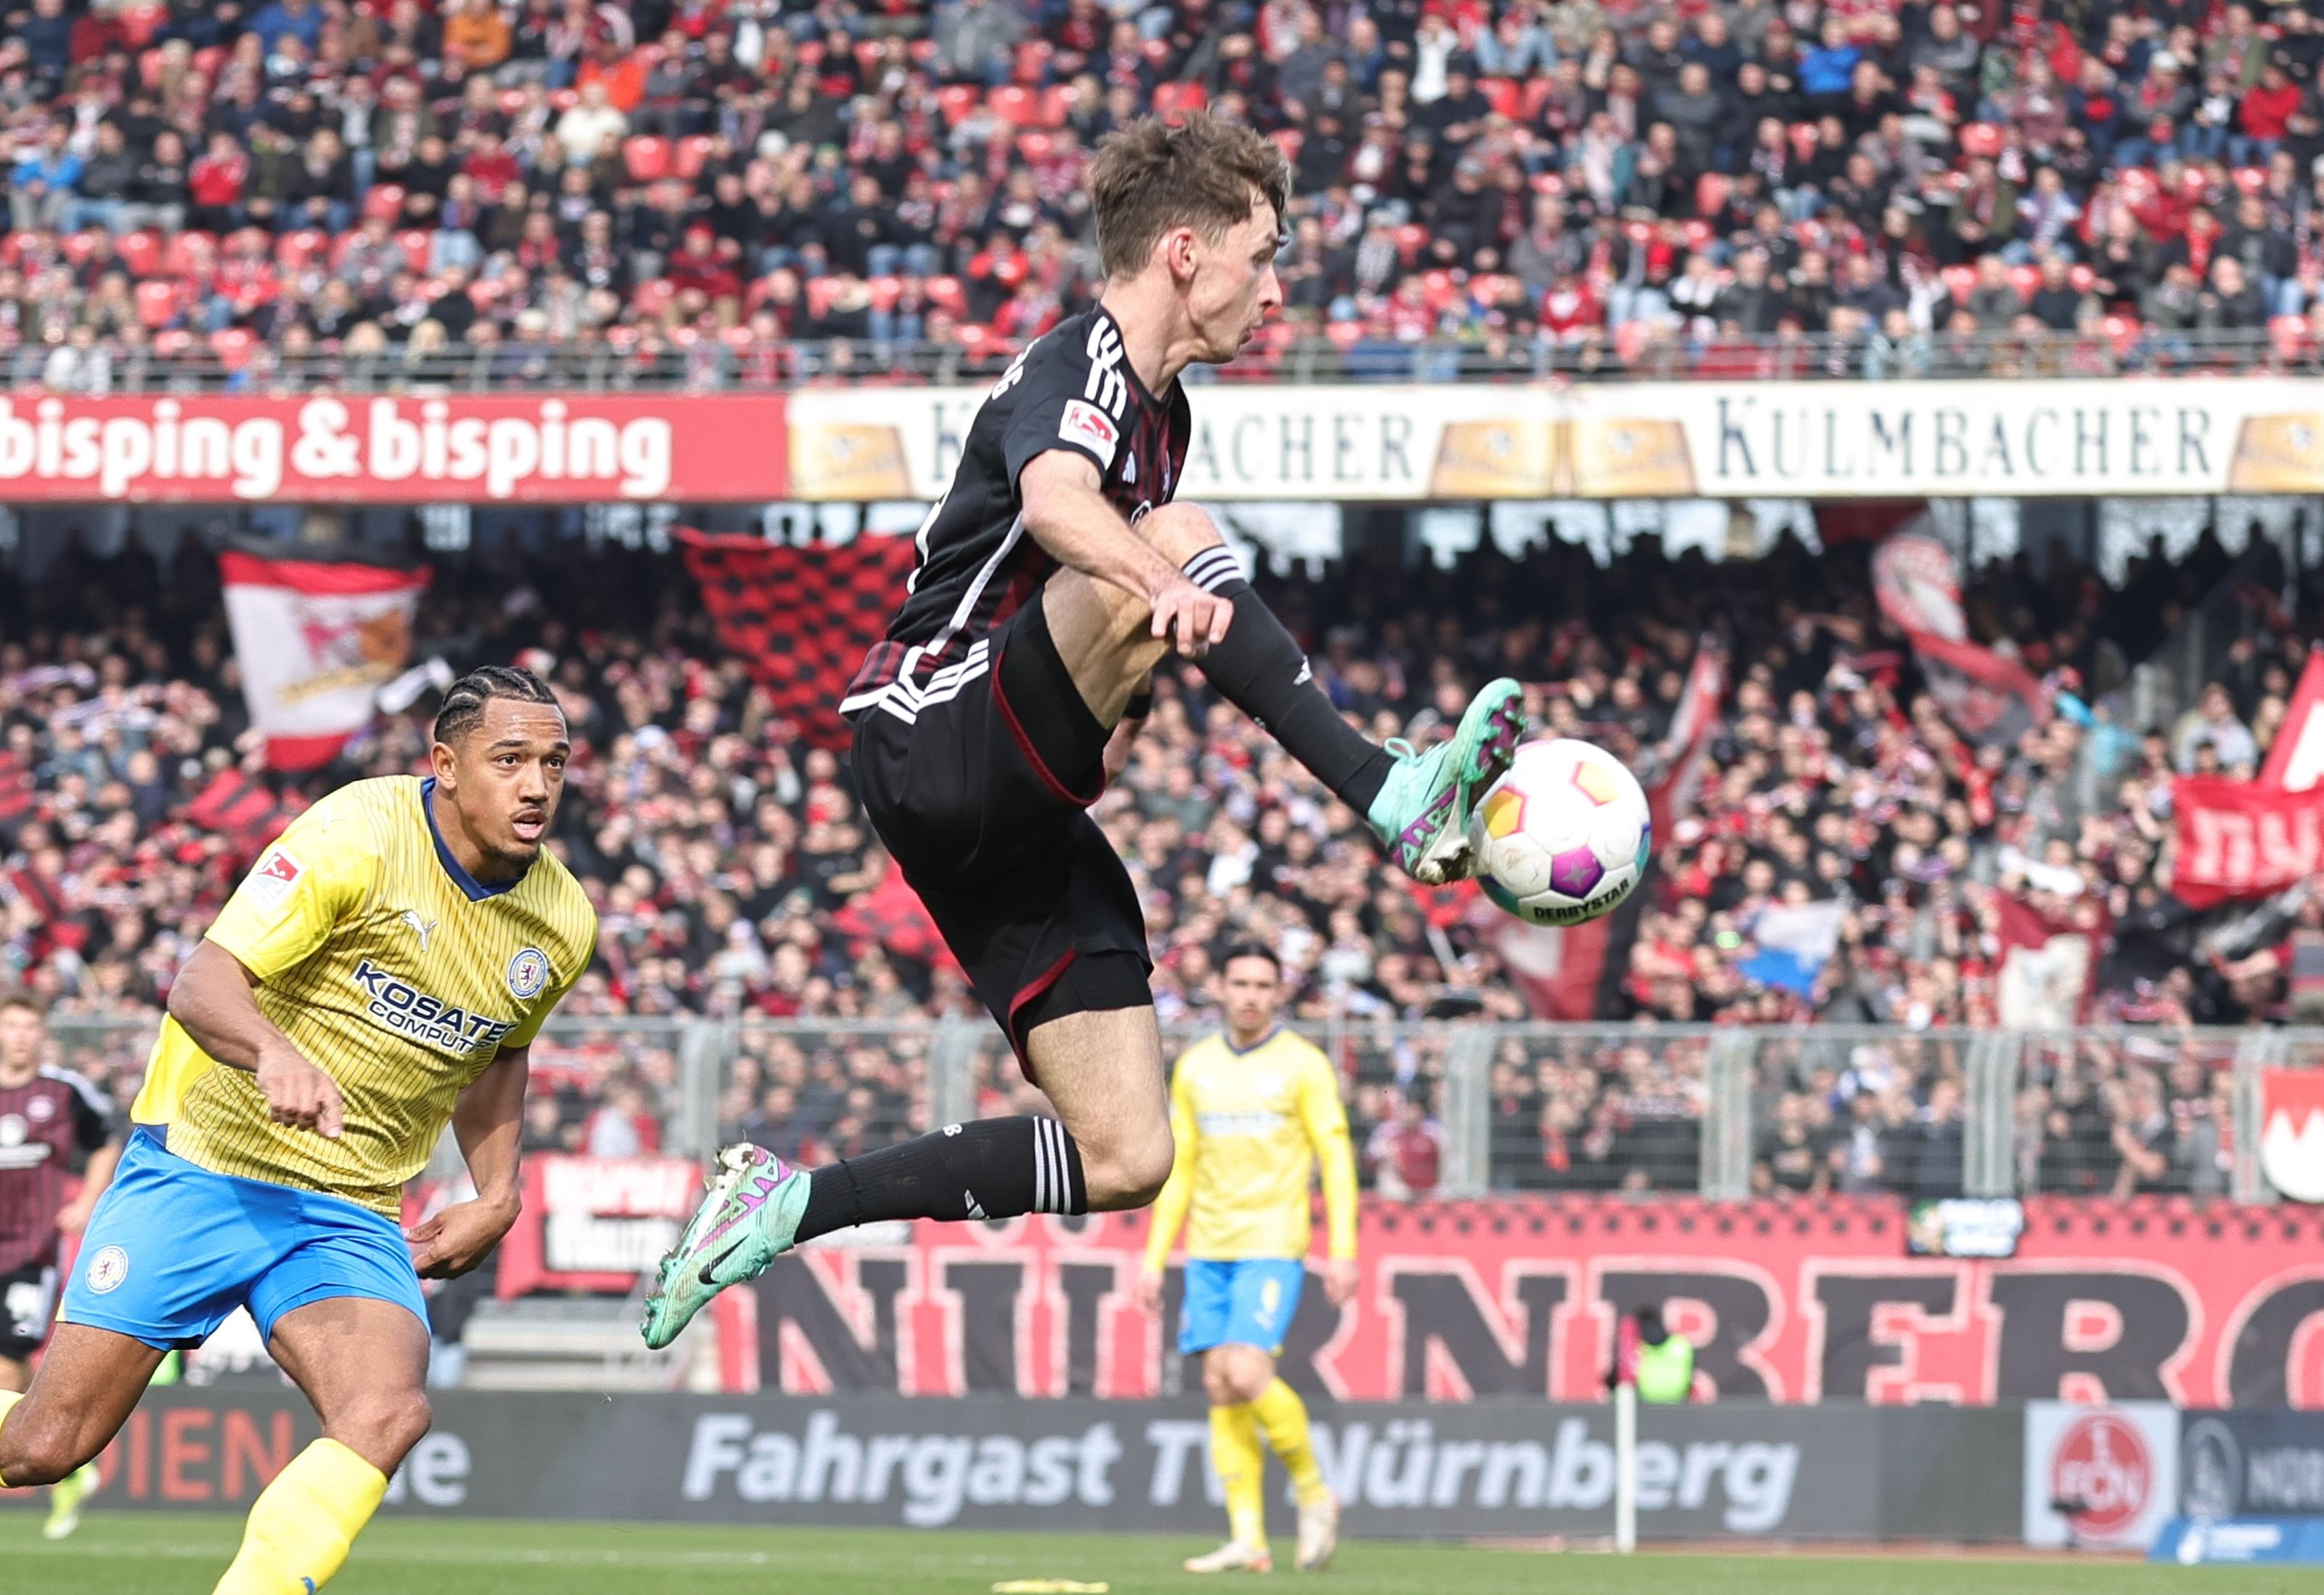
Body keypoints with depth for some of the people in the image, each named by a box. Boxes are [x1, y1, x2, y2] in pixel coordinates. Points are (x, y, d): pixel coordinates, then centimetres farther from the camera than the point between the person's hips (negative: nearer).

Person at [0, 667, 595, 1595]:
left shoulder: (562, 925, 3)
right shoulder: (360, 836, -16)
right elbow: (202, 984, -22)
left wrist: (496, 1198, 13)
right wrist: (275, 1055, -42)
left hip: (352, 1215, 4)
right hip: (203, 1165, -4)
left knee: (387, 1415, -27)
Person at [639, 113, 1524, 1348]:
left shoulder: (1162, 414, 19)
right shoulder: (1076, 372, -11)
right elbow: (1054, 497, -37)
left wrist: (1121, 709, 27)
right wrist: (1166, 582, -54)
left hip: (1016, 817, 10)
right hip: (932, 749, -10)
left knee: (1124, 1159, 1)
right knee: (1181, 540, -31)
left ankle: (791, 1203, 11)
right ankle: (1394, 799, -40)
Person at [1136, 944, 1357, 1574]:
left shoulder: (1303, 1066, -2)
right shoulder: (1195, 1067, 12)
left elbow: (1336, 1160, -3)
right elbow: (1179, 1169, 16)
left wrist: (1343, 1251, -12)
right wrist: (1154, 1259, 11)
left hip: (1273, 1249, -5)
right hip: (1208, 1253, 5)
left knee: (1247, 1373, -19)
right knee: (1221, 1388, -1)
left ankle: (1313, 1494, 2)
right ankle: (1246, 1540, 0)